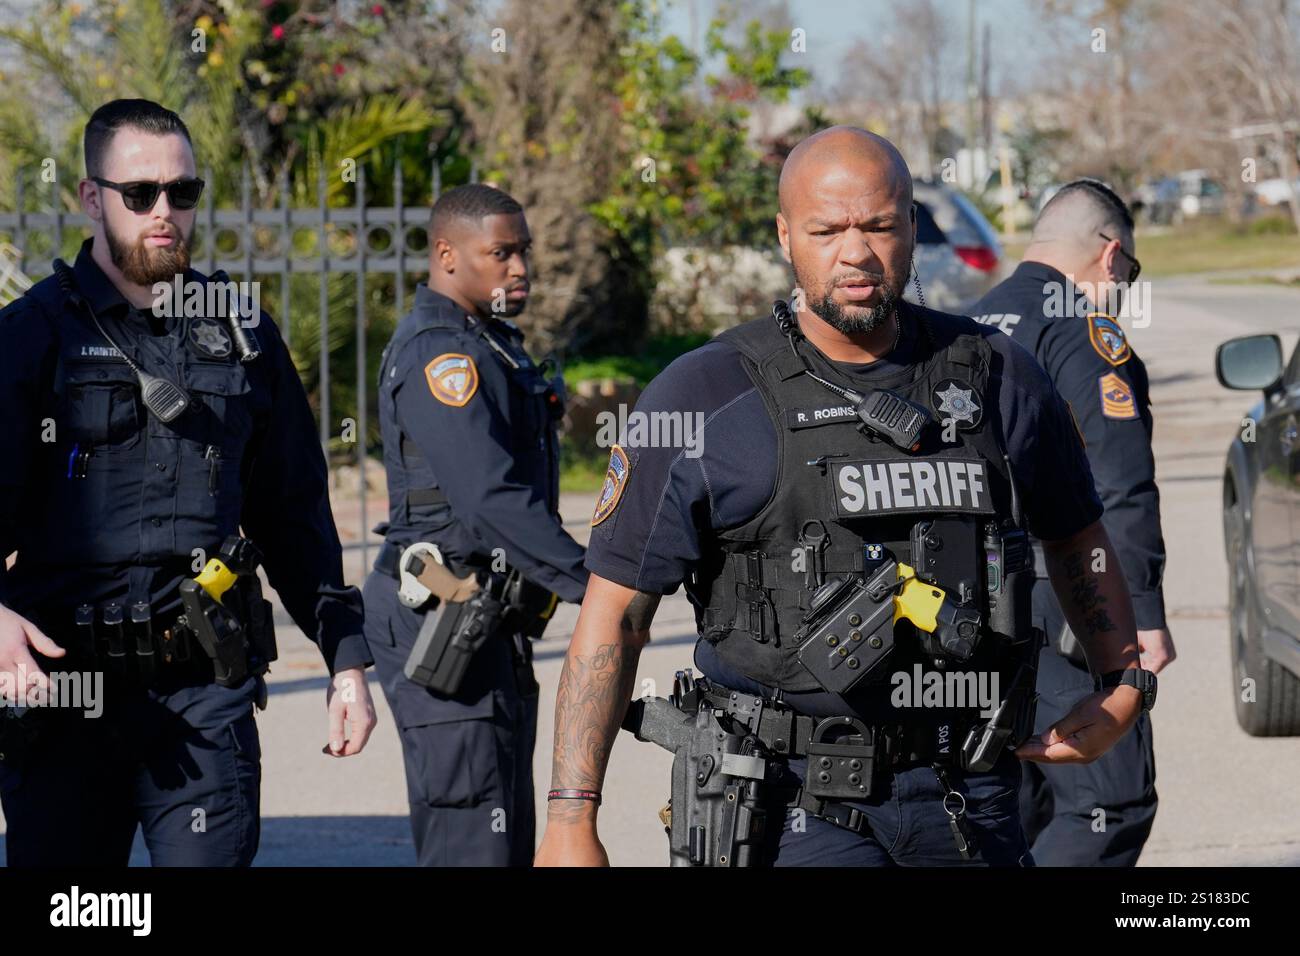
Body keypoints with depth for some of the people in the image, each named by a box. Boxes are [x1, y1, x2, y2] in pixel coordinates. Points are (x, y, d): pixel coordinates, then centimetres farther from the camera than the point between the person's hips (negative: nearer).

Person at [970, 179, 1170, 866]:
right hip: (1055, 614, -8)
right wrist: (1145, 614, -16)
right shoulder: (1086, 332, -9)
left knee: (1015, 812, 14)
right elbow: (1120, 486, -17)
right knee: (1111, 807, -7)